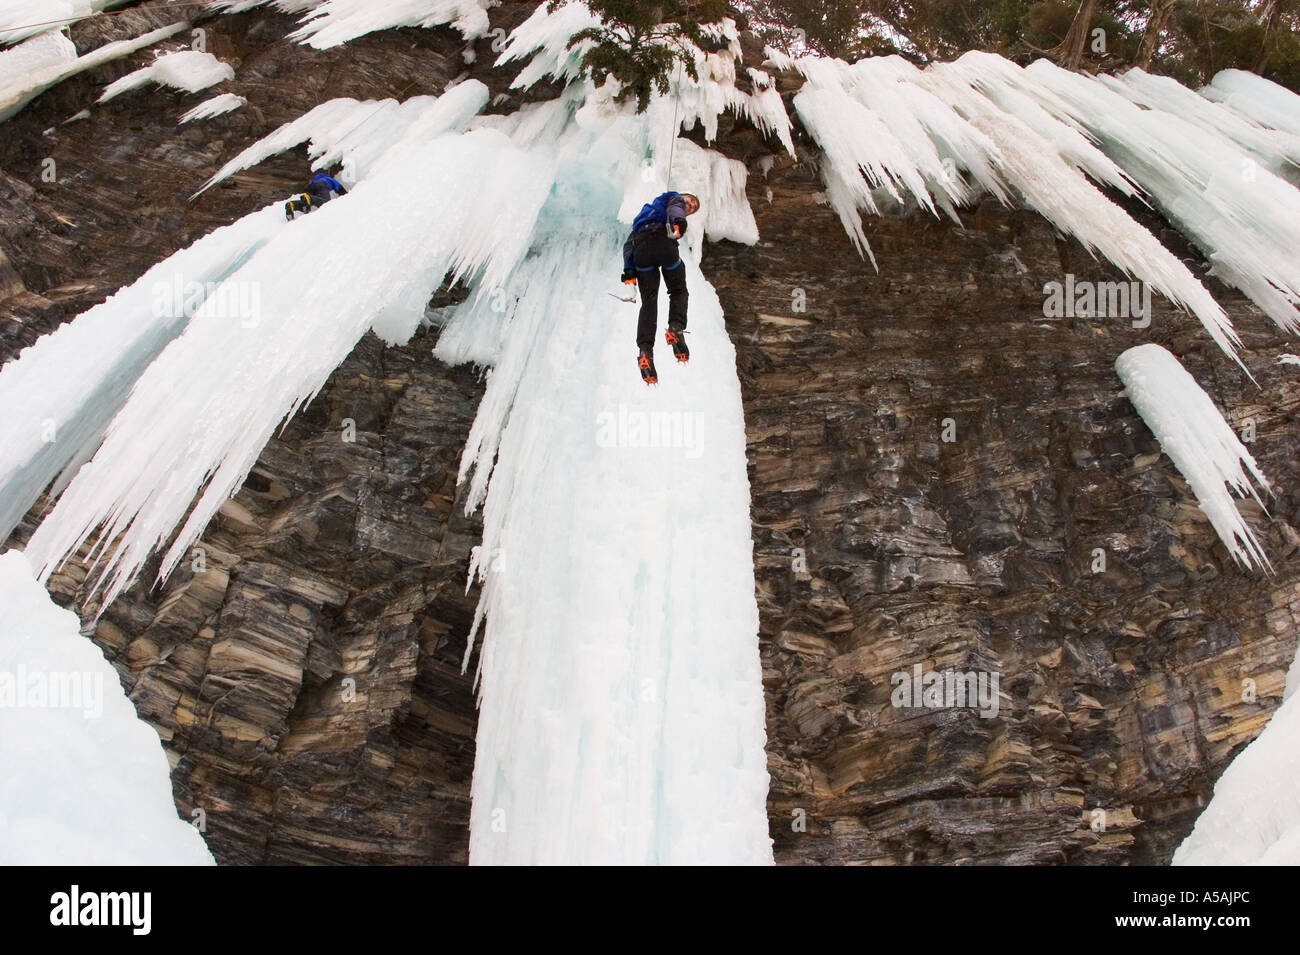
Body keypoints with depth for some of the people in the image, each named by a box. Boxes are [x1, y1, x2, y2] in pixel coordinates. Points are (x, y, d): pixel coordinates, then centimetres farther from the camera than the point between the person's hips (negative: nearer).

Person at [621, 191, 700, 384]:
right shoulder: (675, 198, 26)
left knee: (649, 301, 1)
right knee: (678, 291, 11)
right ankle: (676, 329, -17)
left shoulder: (646, 211, 42)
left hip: (640, 248, 5)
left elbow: (629, 244, 27)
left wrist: (629, 270, 15)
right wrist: (678, 222, -25)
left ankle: (645, 349, -19)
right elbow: (674, 208, -3)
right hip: (663, 241, -4)